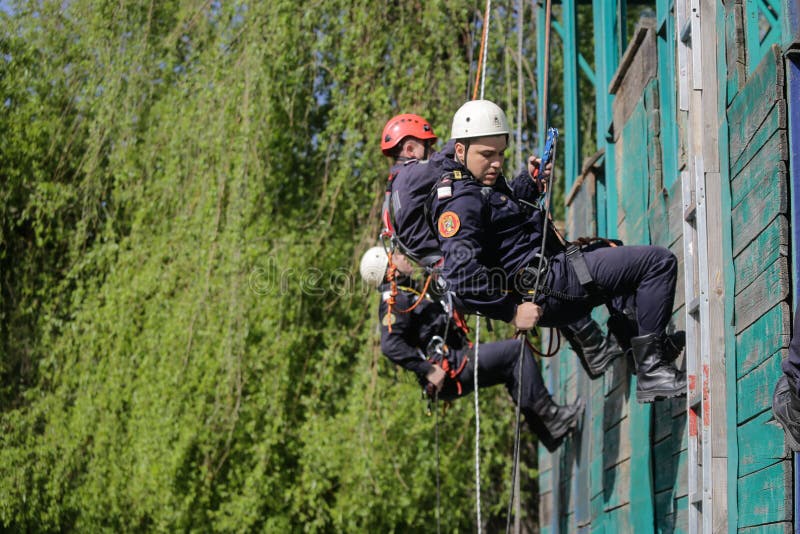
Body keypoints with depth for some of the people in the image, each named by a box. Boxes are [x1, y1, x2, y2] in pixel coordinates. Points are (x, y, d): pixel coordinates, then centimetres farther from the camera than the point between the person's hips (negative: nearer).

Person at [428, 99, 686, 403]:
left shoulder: (488, 184, 16)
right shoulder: (461, 201, -17)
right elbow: (461, 272, -29)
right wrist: (512, 312, -25)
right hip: (547, 282, -11)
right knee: (659, 262, -13)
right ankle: (652, 370, -15)